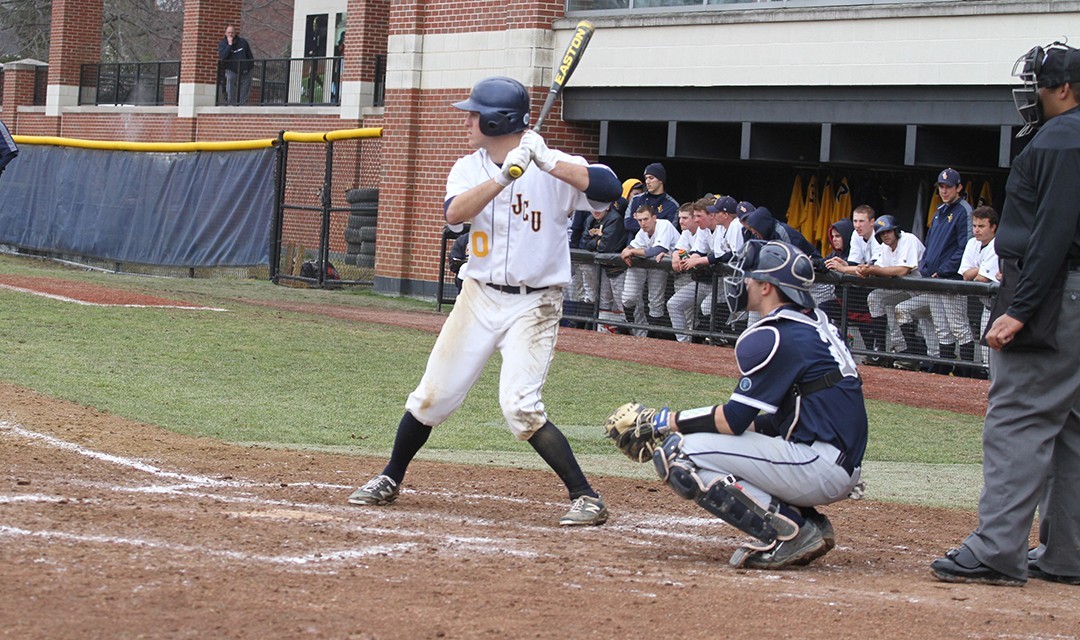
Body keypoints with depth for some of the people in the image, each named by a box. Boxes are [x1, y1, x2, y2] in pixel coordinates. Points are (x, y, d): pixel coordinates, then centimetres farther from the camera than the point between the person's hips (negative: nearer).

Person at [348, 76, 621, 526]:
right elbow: (454, 214, -18)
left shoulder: (556, 168, -10)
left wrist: (547, 163, -32)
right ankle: (390, 480, 29)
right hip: (479, 298, 5)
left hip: (534, 305, -5)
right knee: (432, 396, 9)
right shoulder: (469, 168, 2)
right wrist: (506, 173, -29)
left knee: (520, 406, -19)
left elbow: (609, 188, -27)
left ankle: (586, 498, -12)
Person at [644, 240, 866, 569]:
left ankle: (788, 533, -12)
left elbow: (733, 420, -12)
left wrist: (673, 421, 2)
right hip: (842, 467, 10)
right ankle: (808, 523, 9)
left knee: (677, 454, -10)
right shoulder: (815, 324, 16)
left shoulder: (772, 338, -12)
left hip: (818, 465, -10)